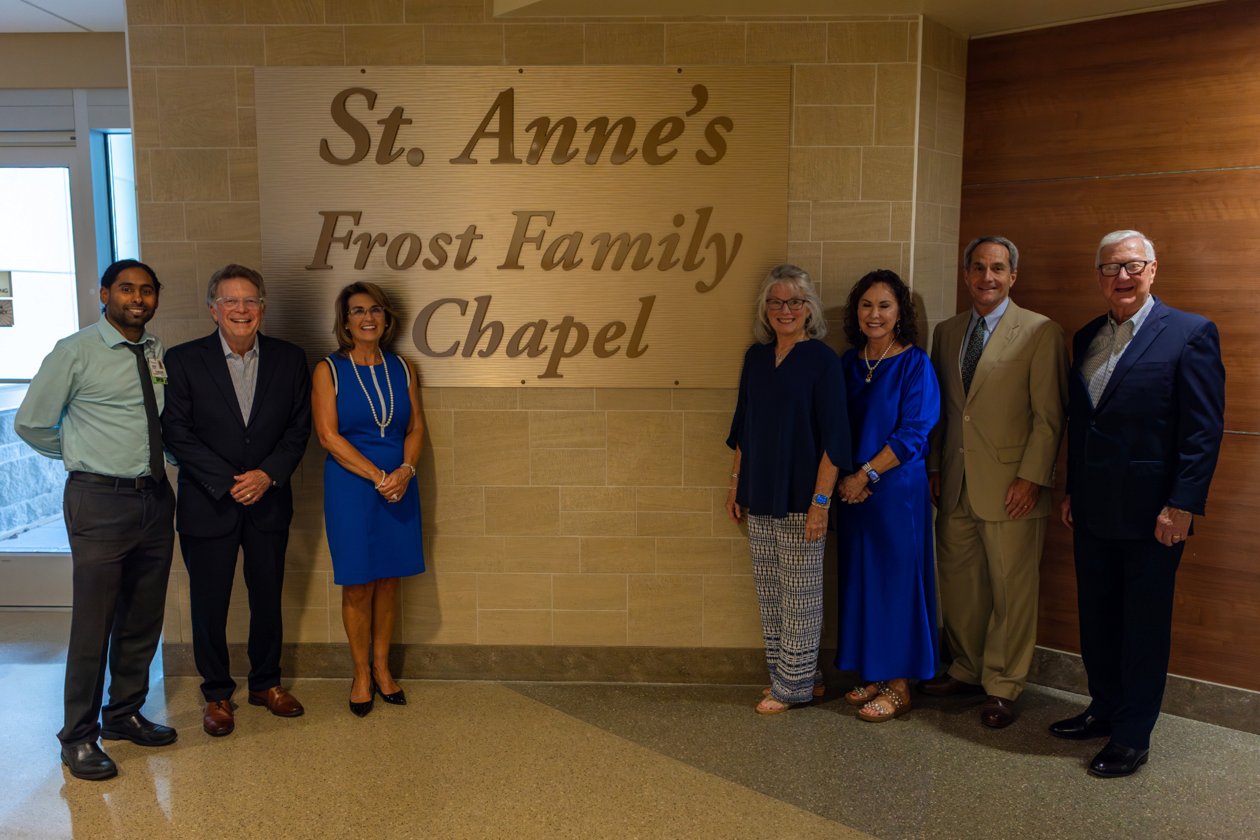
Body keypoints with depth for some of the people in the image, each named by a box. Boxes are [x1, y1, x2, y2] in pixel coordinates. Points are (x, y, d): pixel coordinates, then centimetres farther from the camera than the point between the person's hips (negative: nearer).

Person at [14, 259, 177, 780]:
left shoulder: (160, 354, 7)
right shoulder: (74, 353, -7)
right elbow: (30, 424, 0)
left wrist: (161, 458, 6)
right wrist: (82, 455, 6)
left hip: (155, 498, 5)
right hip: (101, 502, -5)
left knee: (143, 619, 15)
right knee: (94, 623, 1)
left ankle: (125, 715, 32)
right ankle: (79, 736, 18)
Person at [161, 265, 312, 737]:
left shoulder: (290, 360, 2)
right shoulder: (183, 361, -5)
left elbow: (298, 428, 2)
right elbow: (176, 432, -9)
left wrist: (269, 474, -13)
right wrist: (227, 482, -15)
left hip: (269, 500, 2)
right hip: (208, 504, -2)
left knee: (268, 598, 13)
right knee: (209, 605, 7)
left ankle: (266, 683, 31)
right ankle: (217, 694, 25)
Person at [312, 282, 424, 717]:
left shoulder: (400, 368, 8)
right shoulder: (329, 370, -3)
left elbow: (416, 426, 6)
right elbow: (328, 435, -10)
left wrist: (406, 470, -13)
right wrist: (379, 477, -17)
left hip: (399, 486, 3)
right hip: (350, 488, -3)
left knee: (388, 582, 10)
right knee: (358, 585, 4)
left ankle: (382, 667, 24)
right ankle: (361, 673, 20)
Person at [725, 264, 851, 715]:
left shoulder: (822, 360, -9)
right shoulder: (756, 357, 8)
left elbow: (833, 437, -12)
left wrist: (821, 500, -16)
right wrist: (736, 484, 13)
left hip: (800, 496, -6)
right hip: (760, 495, 6)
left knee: (799, 592, 4)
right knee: (768, 590, 13)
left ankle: (795, 683, 18)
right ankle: (784, 674, 28)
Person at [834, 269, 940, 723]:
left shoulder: (915, 364, -7)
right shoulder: (849, 362, 8)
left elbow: (913, 434, -13)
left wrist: (866, 474, -14)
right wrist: (844, 477, -6)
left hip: (897, 489, -5)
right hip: (852, 490, 6)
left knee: (896, 580, 1)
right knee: (859, 579, 10)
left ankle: (899, 685, 14)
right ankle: (874, 673, 25)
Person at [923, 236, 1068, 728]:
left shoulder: (1041, 333, -5)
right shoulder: (947, 332, 11)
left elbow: (1049, 415, -8)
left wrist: (1030, 477, -14)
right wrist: (933, 468, 10)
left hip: (1011, 487, -5)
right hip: (956, 485, 5)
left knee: (1011, 591, 5)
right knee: (958, 585, 14)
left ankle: (1002, 687, 19)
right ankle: (967, 671, 31)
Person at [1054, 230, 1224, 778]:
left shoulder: (1190, 333, -7)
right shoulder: (1086, 338, 11)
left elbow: (1204, 429, -11)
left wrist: (1182, 506, -16)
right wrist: (1071, 491, 13)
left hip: (1151, 513, -6)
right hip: (1092, 511, 6)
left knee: (1144, 627, 6)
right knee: (1096, 619, 16)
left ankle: (1132, 737, 19)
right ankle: (1104, 710, 33)